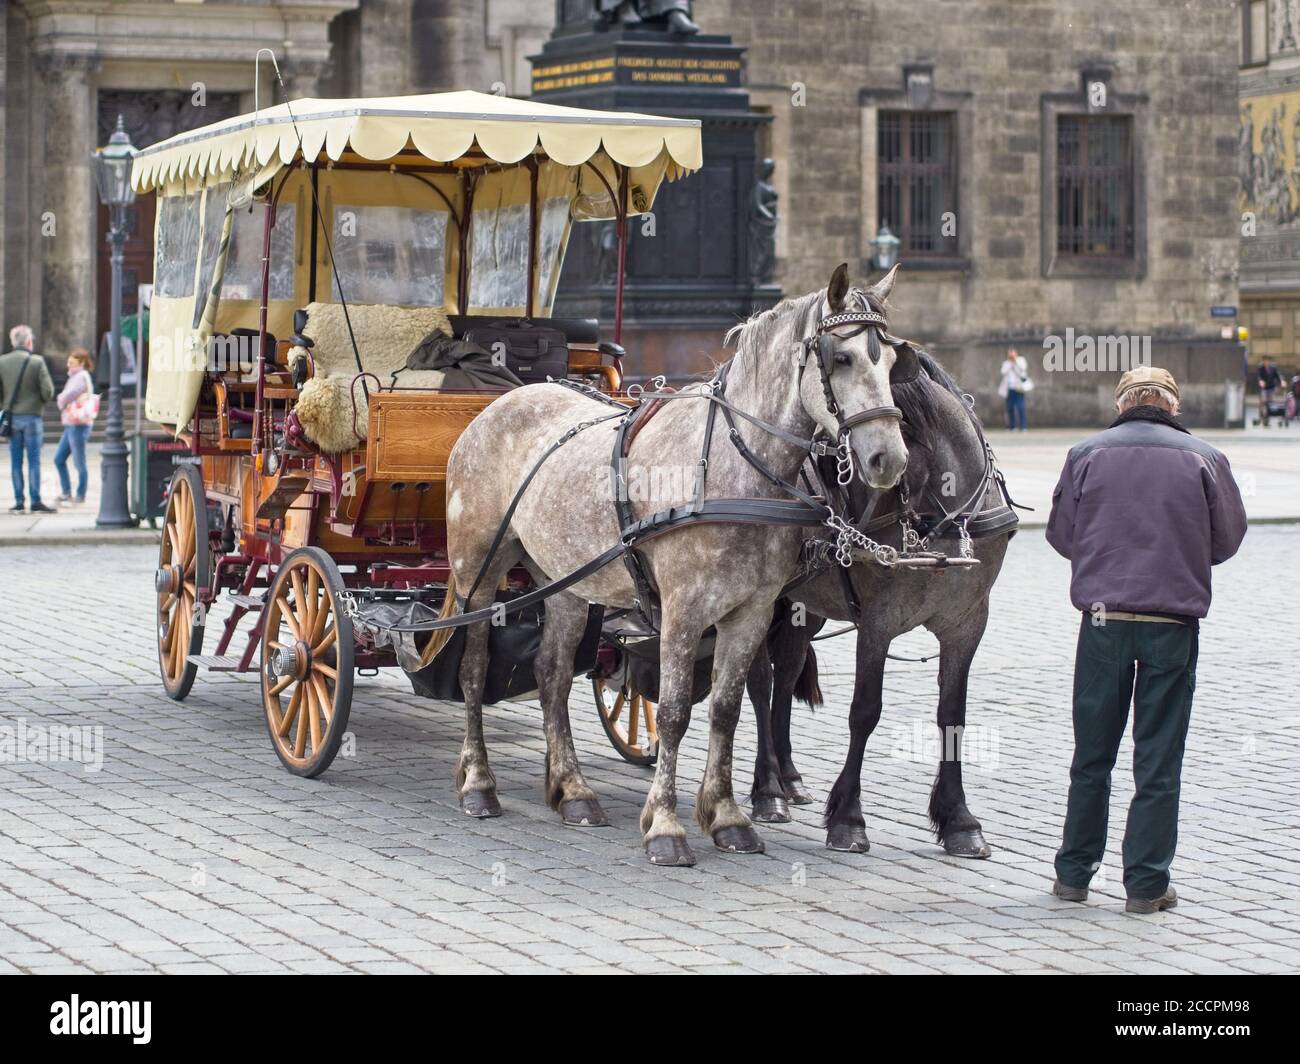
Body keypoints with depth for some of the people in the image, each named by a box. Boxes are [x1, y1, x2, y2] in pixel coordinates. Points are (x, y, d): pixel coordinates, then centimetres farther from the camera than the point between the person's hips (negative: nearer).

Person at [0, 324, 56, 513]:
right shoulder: (37, 362, -9)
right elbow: (48, 391, -10)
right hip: (32, 417, -3)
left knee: (16, 462, 7)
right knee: (34, 461, 0)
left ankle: (18, 501, 6)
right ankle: (36, 502, -1)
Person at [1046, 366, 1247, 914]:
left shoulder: (1087, 454, 1)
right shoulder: (1204, 459, -1)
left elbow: (1061, 533, 7)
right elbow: (1229, 538, 7)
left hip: (1103, 617, 1)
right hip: (1174, 622, -1)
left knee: (1092, 755, 13)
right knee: (1158, 760, 4)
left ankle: (1074, 873, 19)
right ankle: (1146, 883, 5)